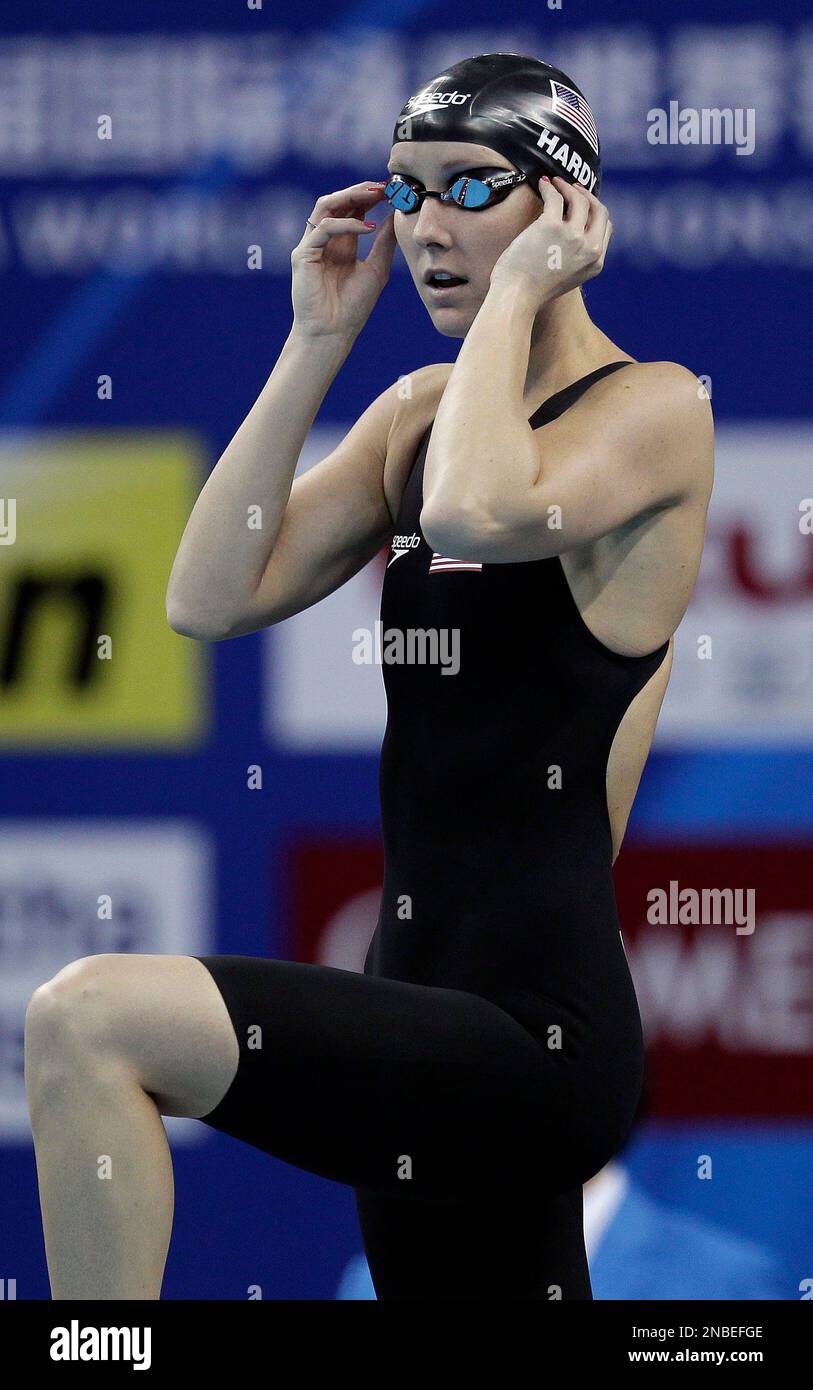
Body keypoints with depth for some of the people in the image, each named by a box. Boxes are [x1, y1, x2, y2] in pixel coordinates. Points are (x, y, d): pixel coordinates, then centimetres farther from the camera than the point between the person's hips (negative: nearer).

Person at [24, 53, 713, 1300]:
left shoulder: (653, 408, -6)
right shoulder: (417, 414, 16)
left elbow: (475, 510, -27)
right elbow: (211, 597, 5)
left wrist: (516, 292, -12)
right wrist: (317, 344, 4)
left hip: (536, 1031, -9)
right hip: (426, 1009, 9)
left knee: (90, 1021, -25)